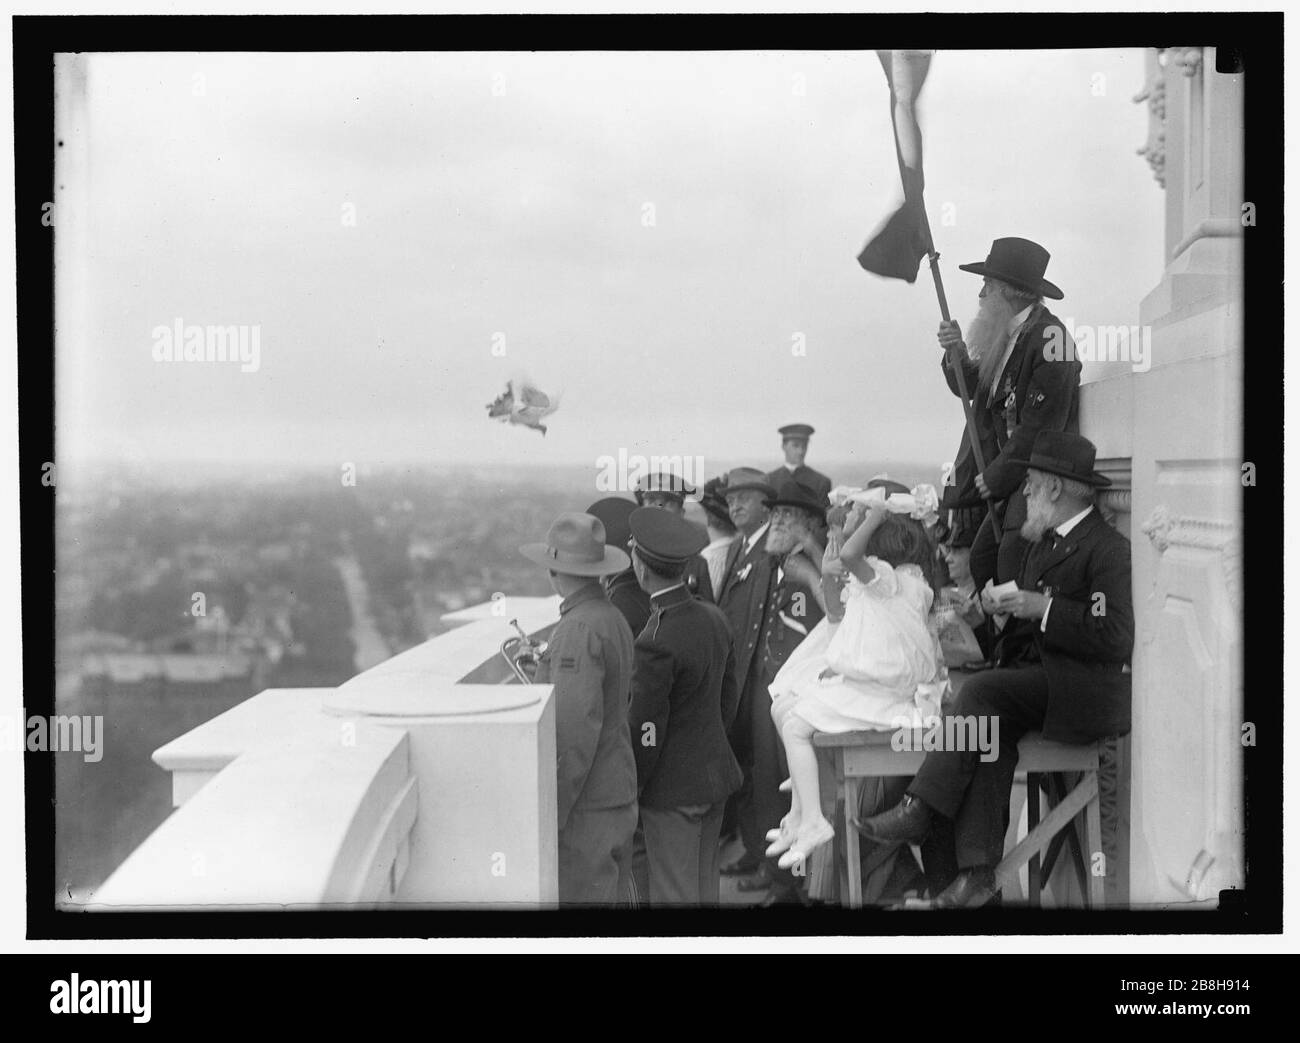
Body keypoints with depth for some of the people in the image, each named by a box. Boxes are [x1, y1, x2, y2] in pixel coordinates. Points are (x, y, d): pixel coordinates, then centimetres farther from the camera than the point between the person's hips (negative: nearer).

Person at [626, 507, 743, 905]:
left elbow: (645, 732, -19)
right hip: (716, 774, 8)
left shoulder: (656, 642, -24)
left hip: (672, 788, -8)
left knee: (674, 894, 3)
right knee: (704, 888, 19)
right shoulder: (713, 618, 1)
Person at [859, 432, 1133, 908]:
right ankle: (977, 870, -26)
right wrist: (1005, 606, 9)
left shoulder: (1109, 549, -9)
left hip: (1087, 688, -7)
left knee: (982, 692, -27)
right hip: (1038, 680, 8)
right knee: (990, 727, -22)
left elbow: (1116, 640, -19)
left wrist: (1042, 609, -19)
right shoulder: (1042, 544, 21)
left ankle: (920, 809, -21)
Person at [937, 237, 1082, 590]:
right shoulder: (1005, 335, 11)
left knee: (1013, 568, -20)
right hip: (1011, 477, 9)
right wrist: (957, 353, -1)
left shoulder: (1048, 336, -16)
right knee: (981, 561, 5)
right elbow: (970, 389, 19)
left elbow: (1040, 428, -18)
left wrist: (995, 477, -12)